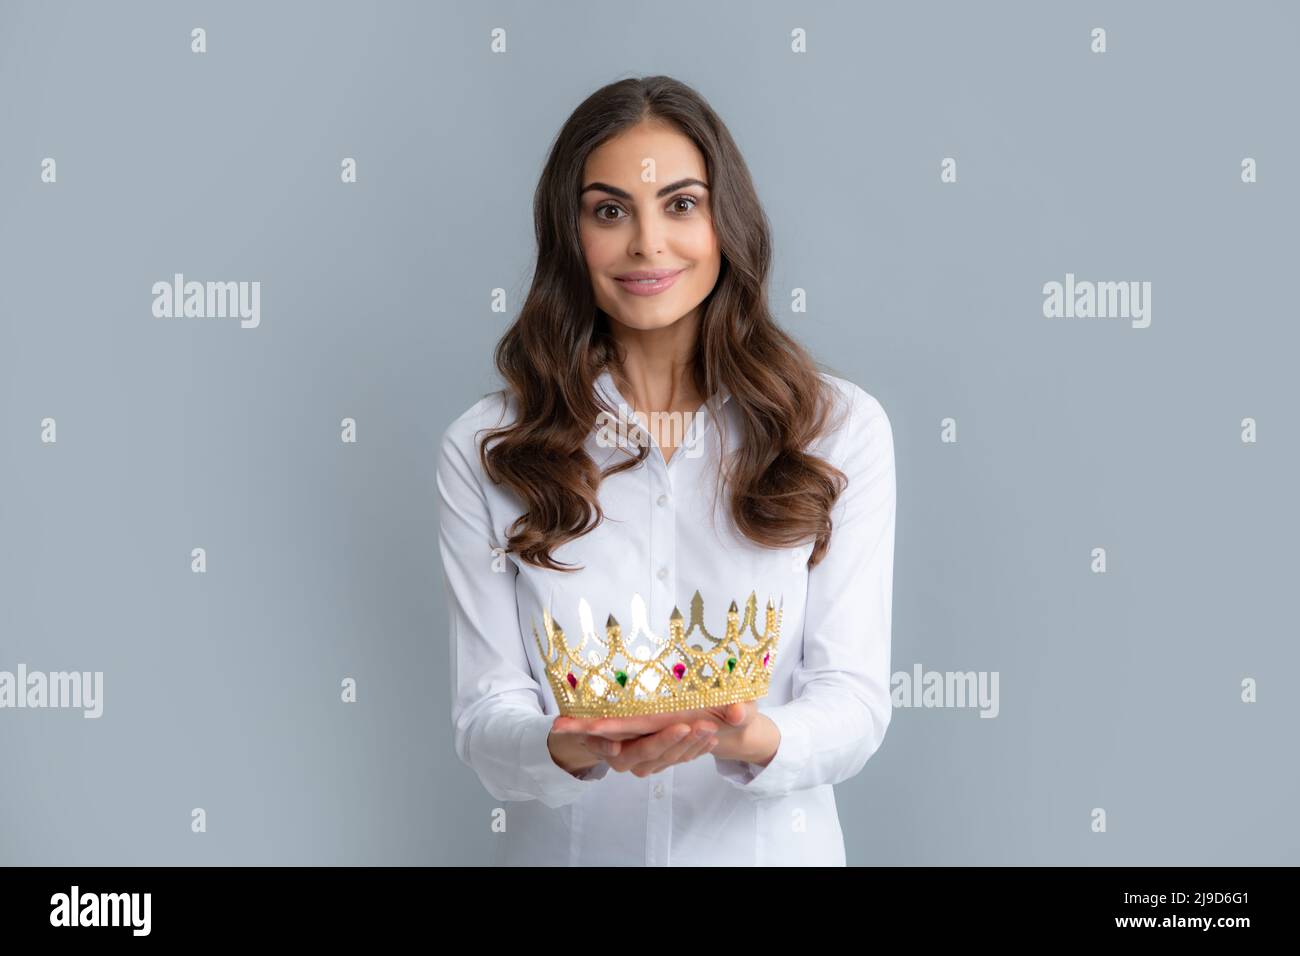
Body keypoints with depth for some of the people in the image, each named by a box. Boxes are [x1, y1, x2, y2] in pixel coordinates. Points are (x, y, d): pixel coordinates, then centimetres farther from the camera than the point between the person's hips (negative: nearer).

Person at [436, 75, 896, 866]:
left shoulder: (841, 428, -6)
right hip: (569, 846, 0)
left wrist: (751, 738, -30)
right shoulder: (485, 451, -6)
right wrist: (569, 749, -30)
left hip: (771, 845, 0)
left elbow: (855, 699, -10)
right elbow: (485, 718, -9)